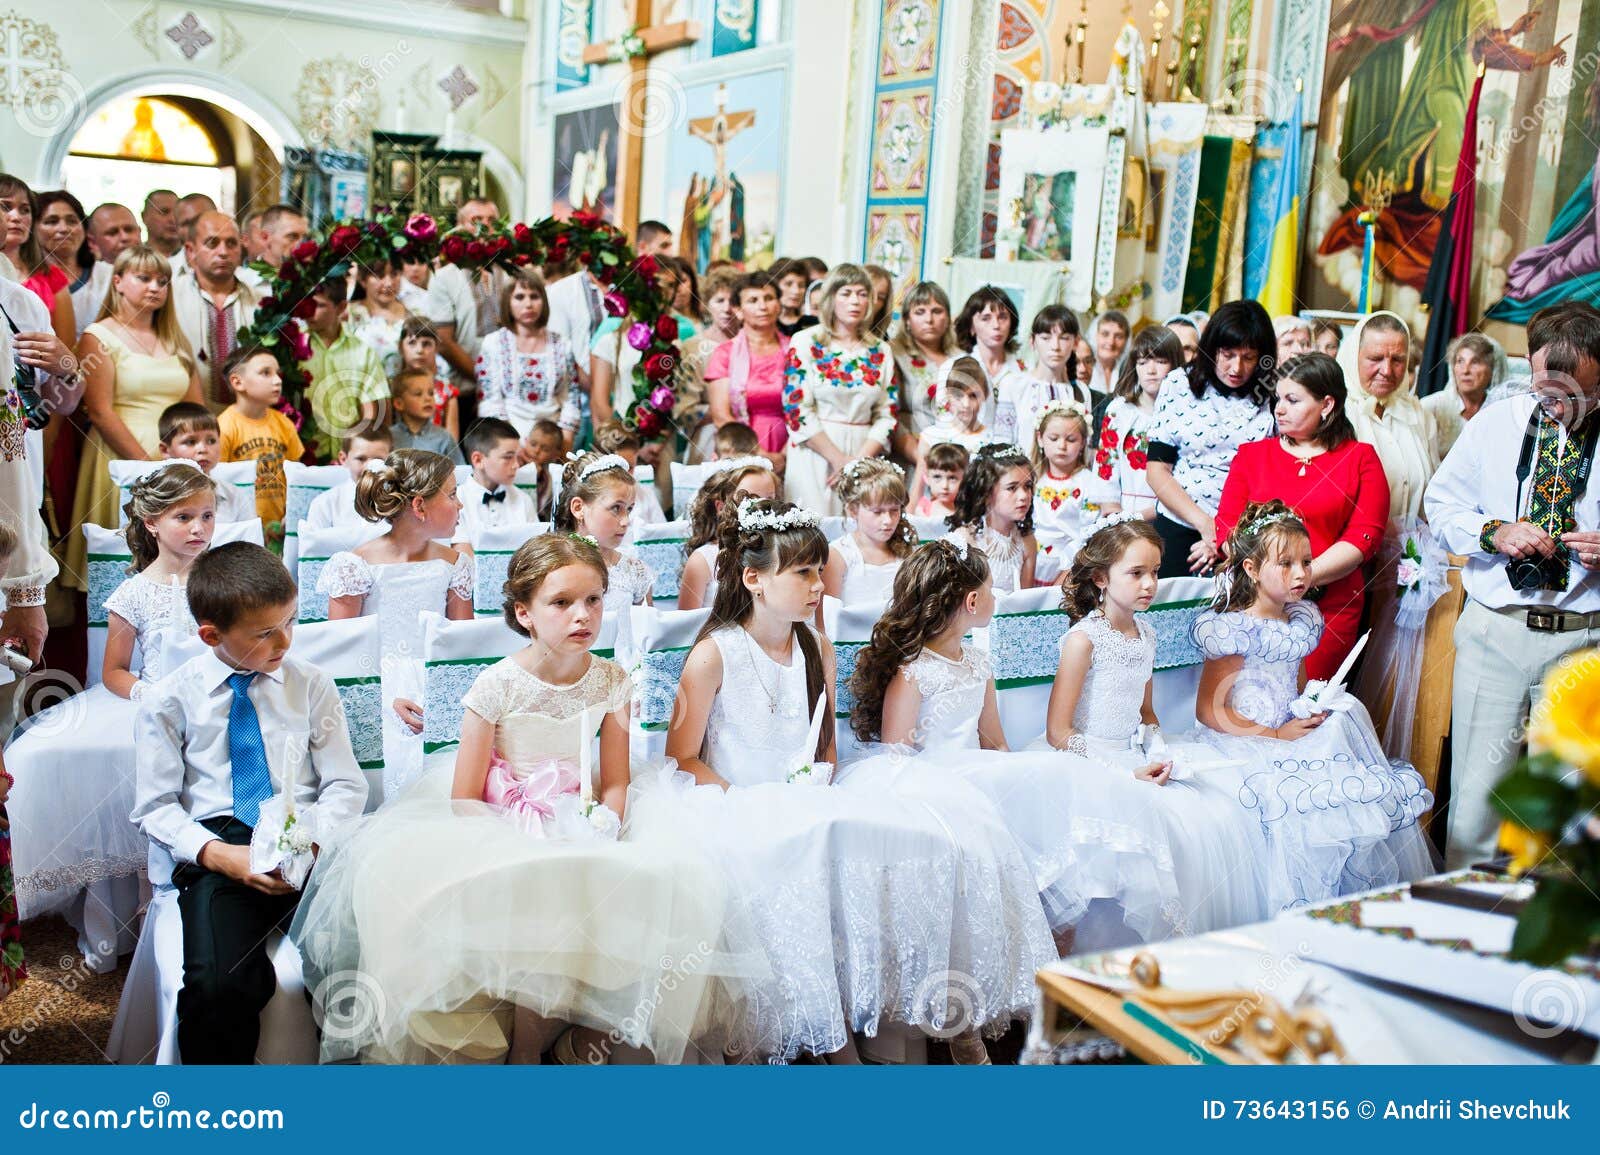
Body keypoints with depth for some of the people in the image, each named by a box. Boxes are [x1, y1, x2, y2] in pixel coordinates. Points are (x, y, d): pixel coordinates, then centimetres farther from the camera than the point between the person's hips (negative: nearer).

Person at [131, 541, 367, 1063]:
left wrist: (316, 839, -12)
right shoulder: (170, 700, 6)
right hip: (219, 849, -1)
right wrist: (217, 854, -11)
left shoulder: (311, 685, 10)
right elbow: (157, 806, 6)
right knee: (218, 987, -30)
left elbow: (346, 784, 9)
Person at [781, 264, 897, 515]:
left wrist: (860, 460, -8)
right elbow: (796, 409, -8)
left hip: (864, 453, 3)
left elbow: (887, 414, 7)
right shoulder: (806, 343, 0)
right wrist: (839, 459, -12)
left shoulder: (880, 351, 11)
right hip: (815, 453, -3)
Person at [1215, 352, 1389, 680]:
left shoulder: (1361, 458, 8)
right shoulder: (1252, 454, 14)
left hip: (1330, 609, -1)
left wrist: (1305, 577, -13)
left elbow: (1365, 535, -2)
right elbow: (1226, 526, 6)